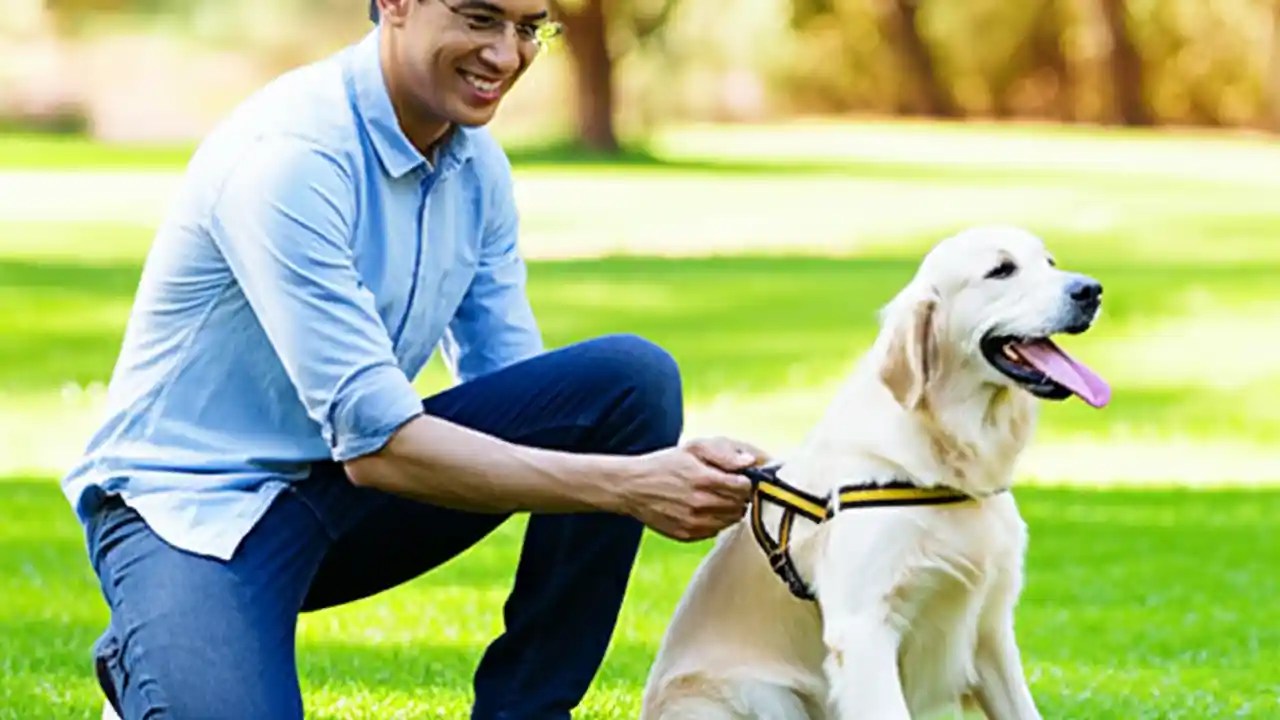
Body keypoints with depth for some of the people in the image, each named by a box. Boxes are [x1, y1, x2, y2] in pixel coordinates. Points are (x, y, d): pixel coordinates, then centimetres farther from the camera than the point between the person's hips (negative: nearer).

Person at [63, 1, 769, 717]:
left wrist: (674, 471, -16)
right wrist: (627, 485, -33)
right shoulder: (290, 154, -24)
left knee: (635, 379, -12)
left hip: (351, 487, 7)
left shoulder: (476, 165, 1)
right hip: (196, 505, -7)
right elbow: (375, 443, -29)